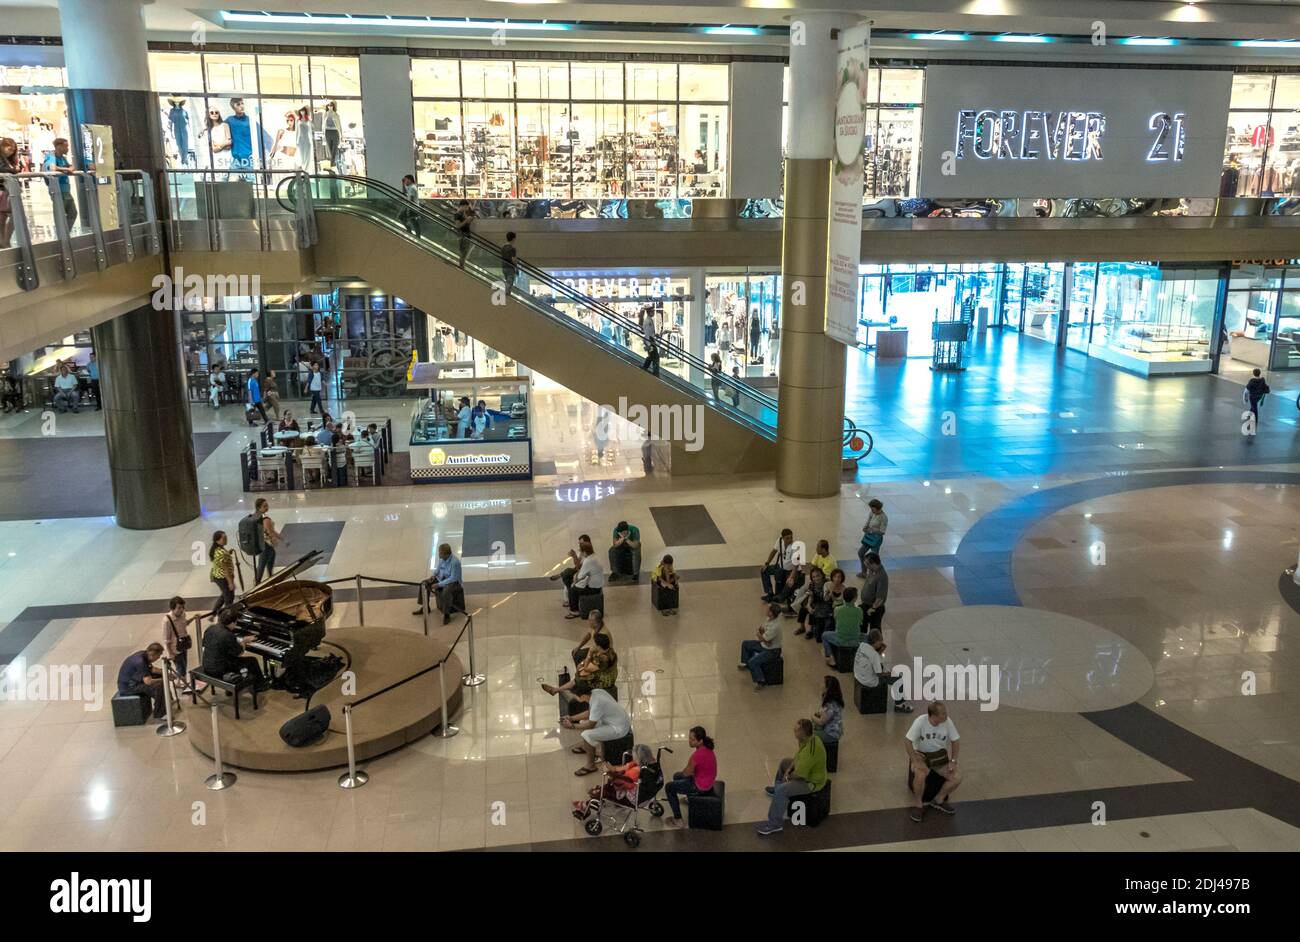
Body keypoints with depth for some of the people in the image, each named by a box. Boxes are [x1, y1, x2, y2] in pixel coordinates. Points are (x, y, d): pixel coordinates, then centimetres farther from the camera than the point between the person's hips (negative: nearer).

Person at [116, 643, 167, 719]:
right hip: (127, 687, -10)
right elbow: (148, 681, -34)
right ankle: (159, 715, -11)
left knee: (159, 675, 11)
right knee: (159, 686, -24)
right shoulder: (140, 662, -30)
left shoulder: (144, 654, -2)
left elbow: (151, 669, 14)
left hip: (133, 680, 10)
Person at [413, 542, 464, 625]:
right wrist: (434, 575, -6)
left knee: (446, 591, -38)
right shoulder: (441, 558, -8)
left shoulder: (455, 562, -30)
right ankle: (424, 608, 14)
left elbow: (453, 578, -29)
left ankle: (446, 615, -22)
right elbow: (438, 568, 14)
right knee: (425, 583, 1)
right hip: (441, 578, 8)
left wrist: (439, 584, -28)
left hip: (453, 582, -8)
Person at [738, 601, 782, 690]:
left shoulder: (774, 627, -35)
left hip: (772, 651, -10)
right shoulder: (769, 618, -9)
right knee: (745, 643, 19)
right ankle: (746, 664, 38)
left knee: (752, 662, -25)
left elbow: (761, 639, -24)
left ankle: (759, 681, -9)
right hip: (764, 645, 10)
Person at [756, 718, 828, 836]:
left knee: (782, 790, -24)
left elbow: (799, 775, -29)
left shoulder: (809, 750, -37)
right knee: (784, 762, 26)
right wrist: (788, 769, -1)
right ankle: (776, 787, 51)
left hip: (811, 781, -10)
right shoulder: (809, 738, -7)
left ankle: (775, 823, -11)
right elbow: (797, 756, 10)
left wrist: (789, 776, -9)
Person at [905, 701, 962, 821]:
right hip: (921, 755, -4)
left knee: (957, 778, -16)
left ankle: (939, 801, 10)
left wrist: (953, 761, -7)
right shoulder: (920, 722, -24)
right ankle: (919, 805, -8)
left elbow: (956, 741, 0)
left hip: (940, 755, 4)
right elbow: (907, 741, -19)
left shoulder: (947, 722, -15)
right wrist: (915, 761, -24)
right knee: (920, 776, -34)